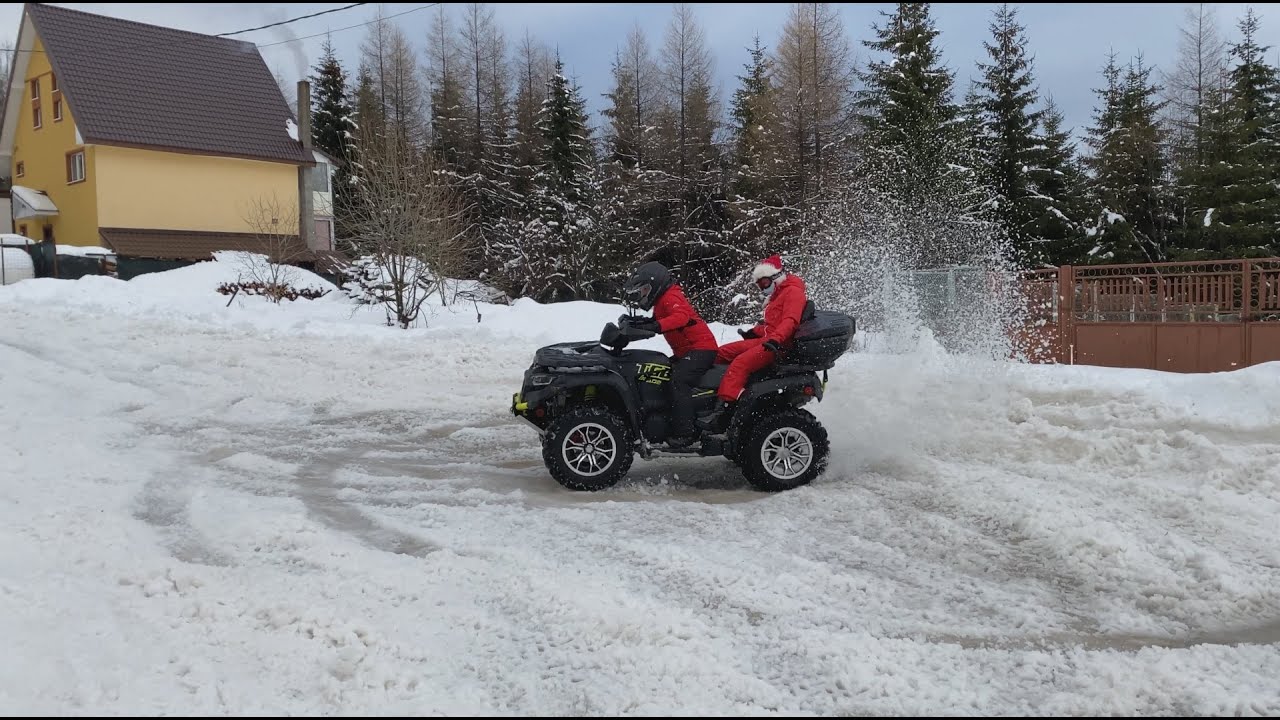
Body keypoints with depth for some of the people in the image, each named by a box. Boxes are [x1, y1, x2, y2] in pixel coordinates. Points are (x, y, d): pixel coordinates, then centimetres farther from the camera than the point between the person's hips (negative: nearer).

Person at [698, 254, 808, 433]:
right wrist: (754, 332, 20)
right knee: (722, 352, 4)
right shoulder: (777, 294, 28)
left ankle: (721, 411, -42)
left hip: (780, 345, -11)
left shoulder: (793, 291, -4)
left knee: (740, 363, -31)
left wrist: (775, 340, -33)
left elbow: (791, 320, -20)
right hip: (766, 341, 11)